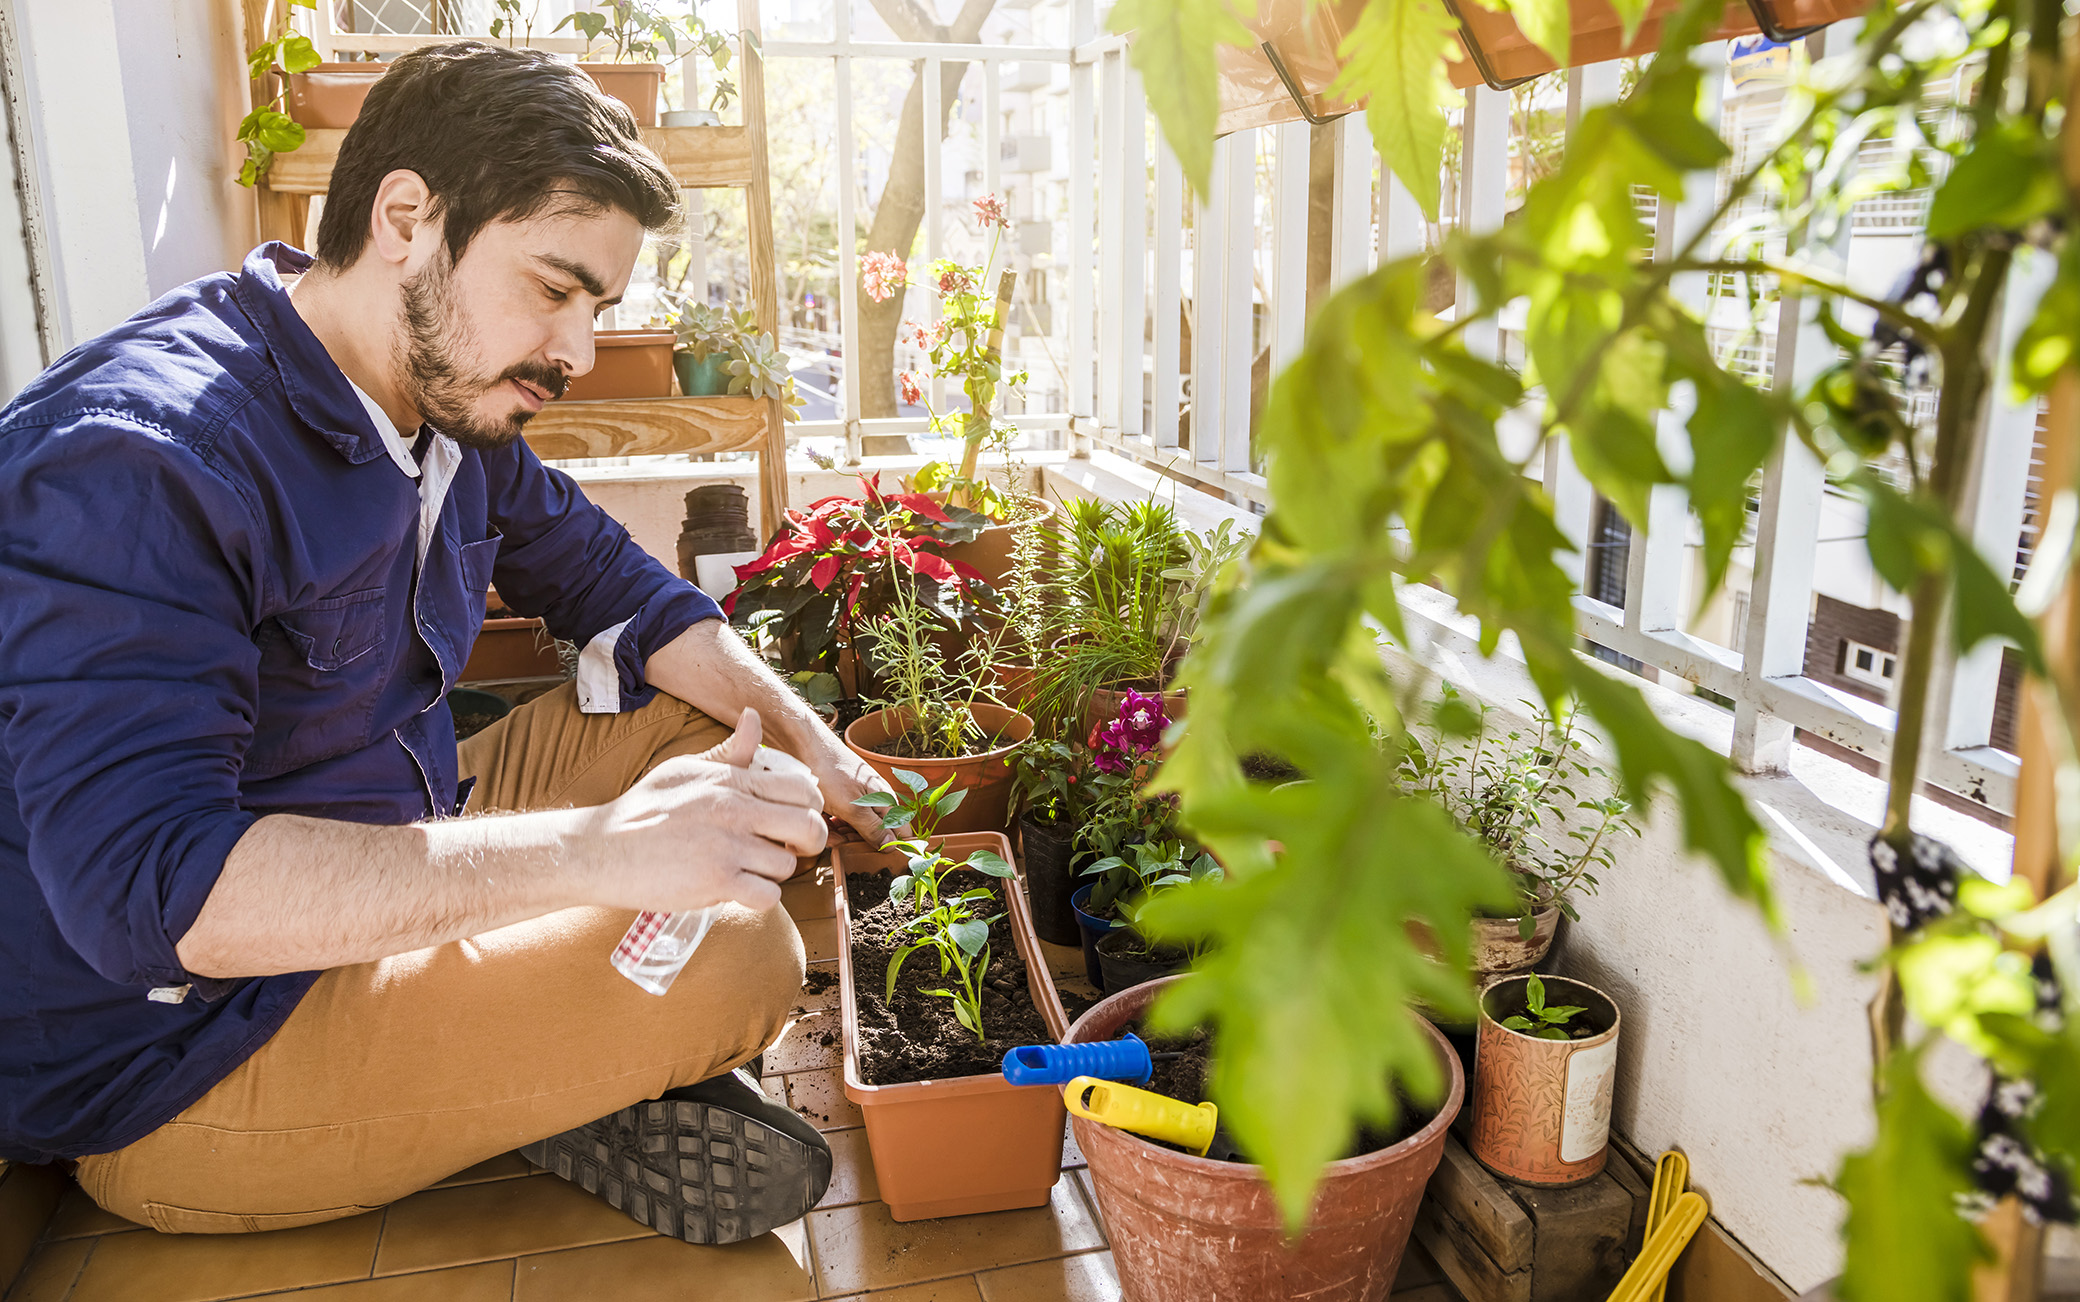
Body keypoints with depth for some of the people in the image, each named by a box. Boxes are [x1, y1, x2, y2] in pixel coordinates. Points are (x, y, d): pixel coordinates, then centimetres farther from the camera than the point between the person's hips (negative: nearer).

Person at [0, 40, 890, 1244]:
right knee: (734, 956, -25)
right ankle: (553, 1096, 5)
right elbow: (144, 882, -35)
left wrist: (803, 739, -3)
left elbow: (609, 581, 13)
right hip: (171, 1066, -9)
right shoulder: (141, 464, -27)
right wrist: (598, 849, -41)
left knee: (718, 715, 6)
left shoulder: (450, 399, 1)